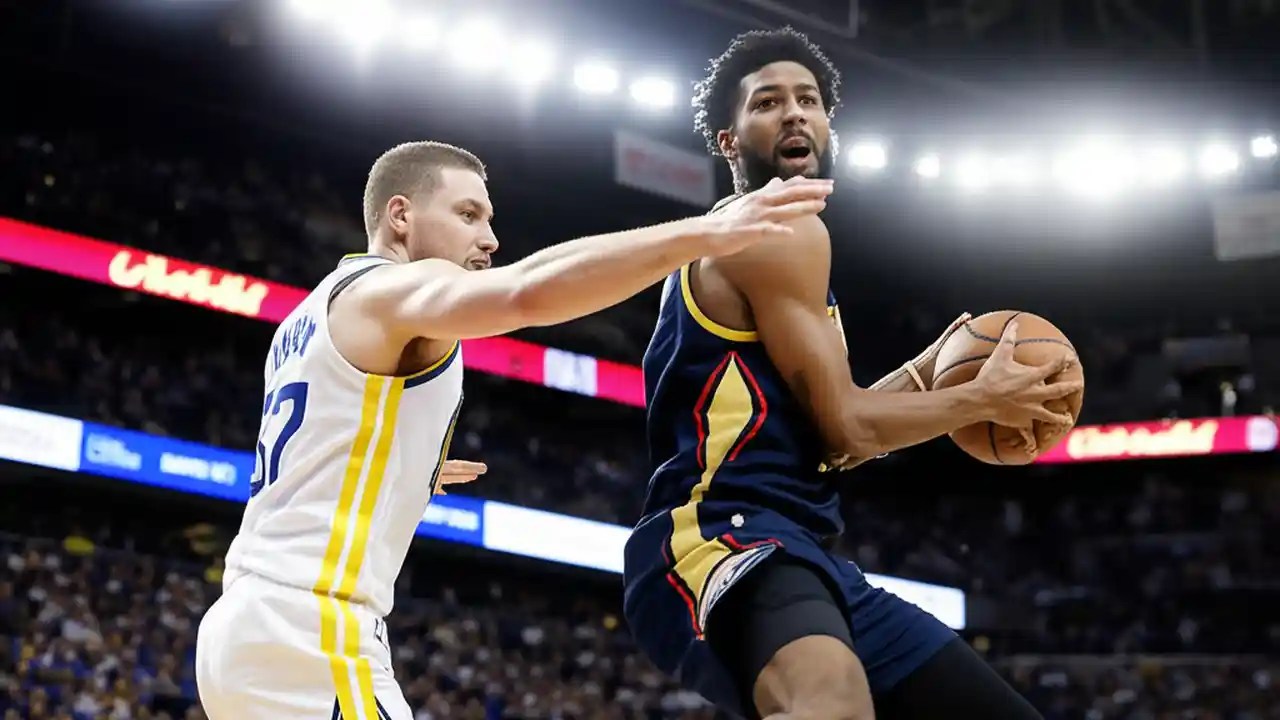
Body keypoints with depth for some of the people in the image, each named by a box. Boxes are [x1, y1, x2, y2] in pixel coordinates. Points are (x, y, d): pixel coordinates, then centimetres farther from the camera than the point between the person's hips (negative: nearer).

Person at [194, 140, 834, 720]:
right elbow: (529, 292, -30)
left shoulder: (314, 315, 22)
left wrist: (410, 474, 47)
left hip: (250, 622, 11)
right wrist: (711, 234, -35)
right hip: (306, 635, -11)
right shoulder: (395, 288, -7)